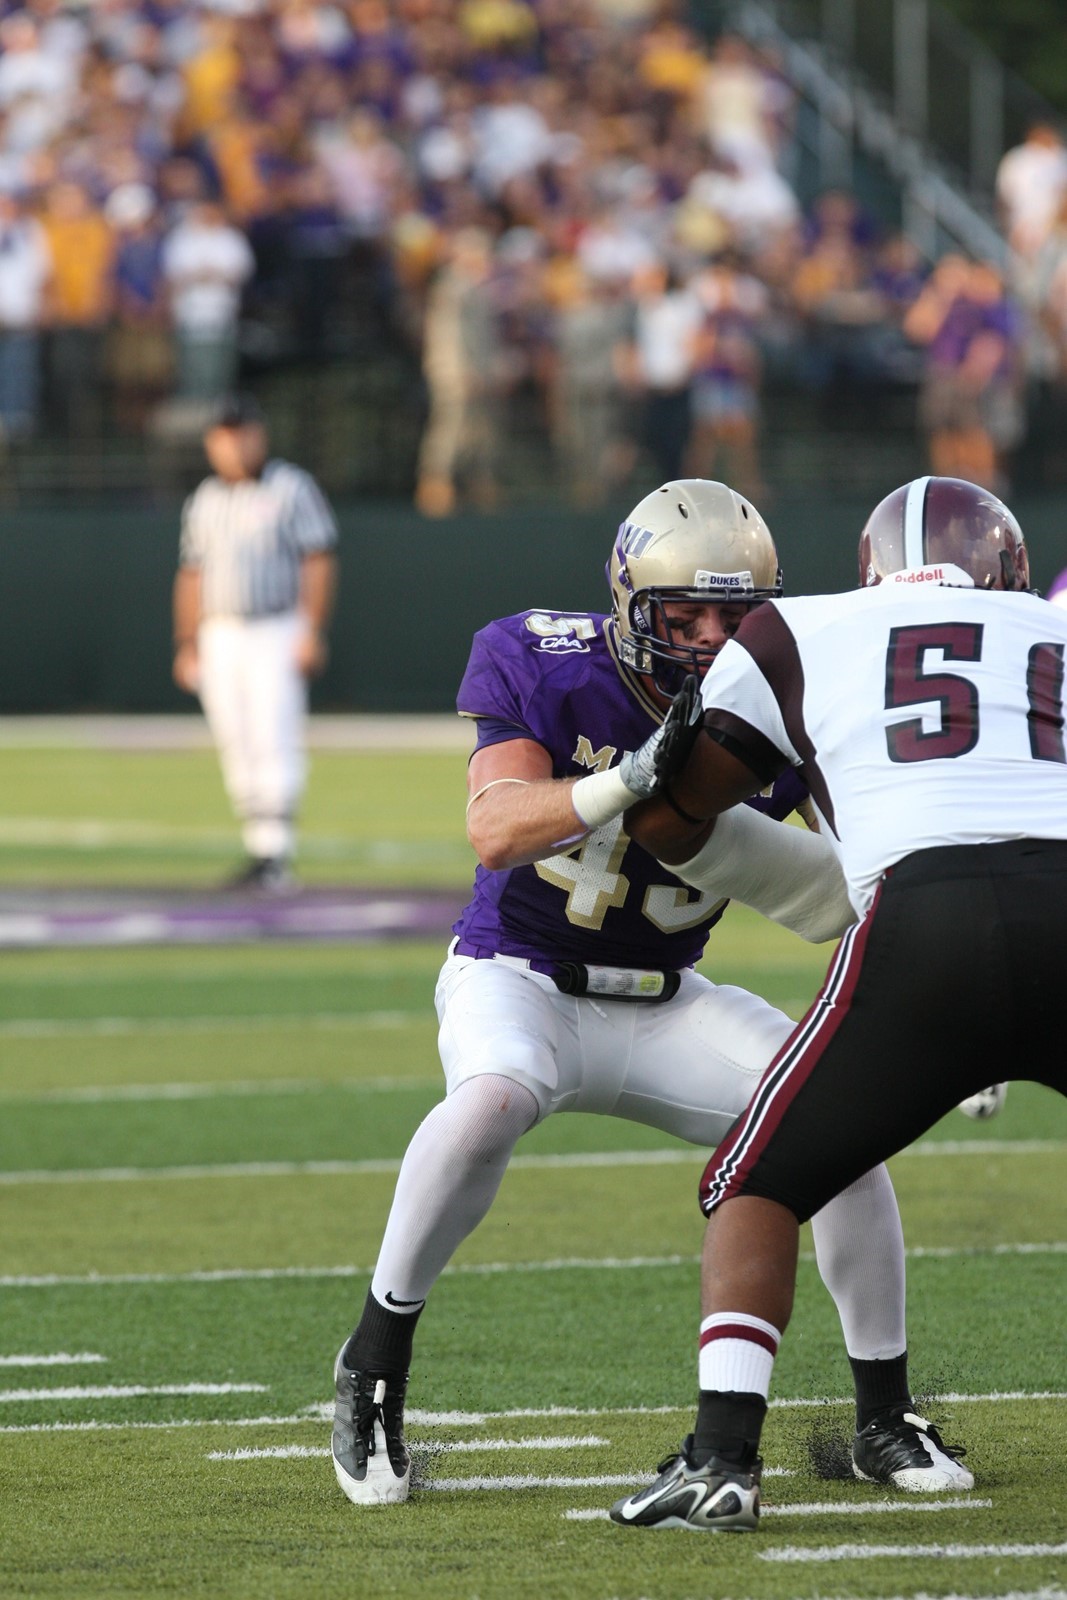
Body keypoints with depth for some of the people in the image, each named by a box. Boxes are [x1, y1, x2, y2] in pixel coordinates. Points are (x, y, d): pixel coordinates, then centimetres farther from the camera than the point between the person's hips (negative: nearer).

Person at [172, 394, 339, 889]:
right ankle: (259, 851, 10)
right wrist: (186, 645, 11)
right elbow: (191, 574, 17)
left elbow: (319, 562, -6)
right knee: (236, 749, 3)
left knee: (274, 741, -14)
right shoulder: (203, 501, 13)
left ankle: (276, 853, -16)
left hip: (277, 635, -5)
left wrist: (313, 634, -14)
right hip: (219, 638, 5)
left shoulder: (291, 487, -2)